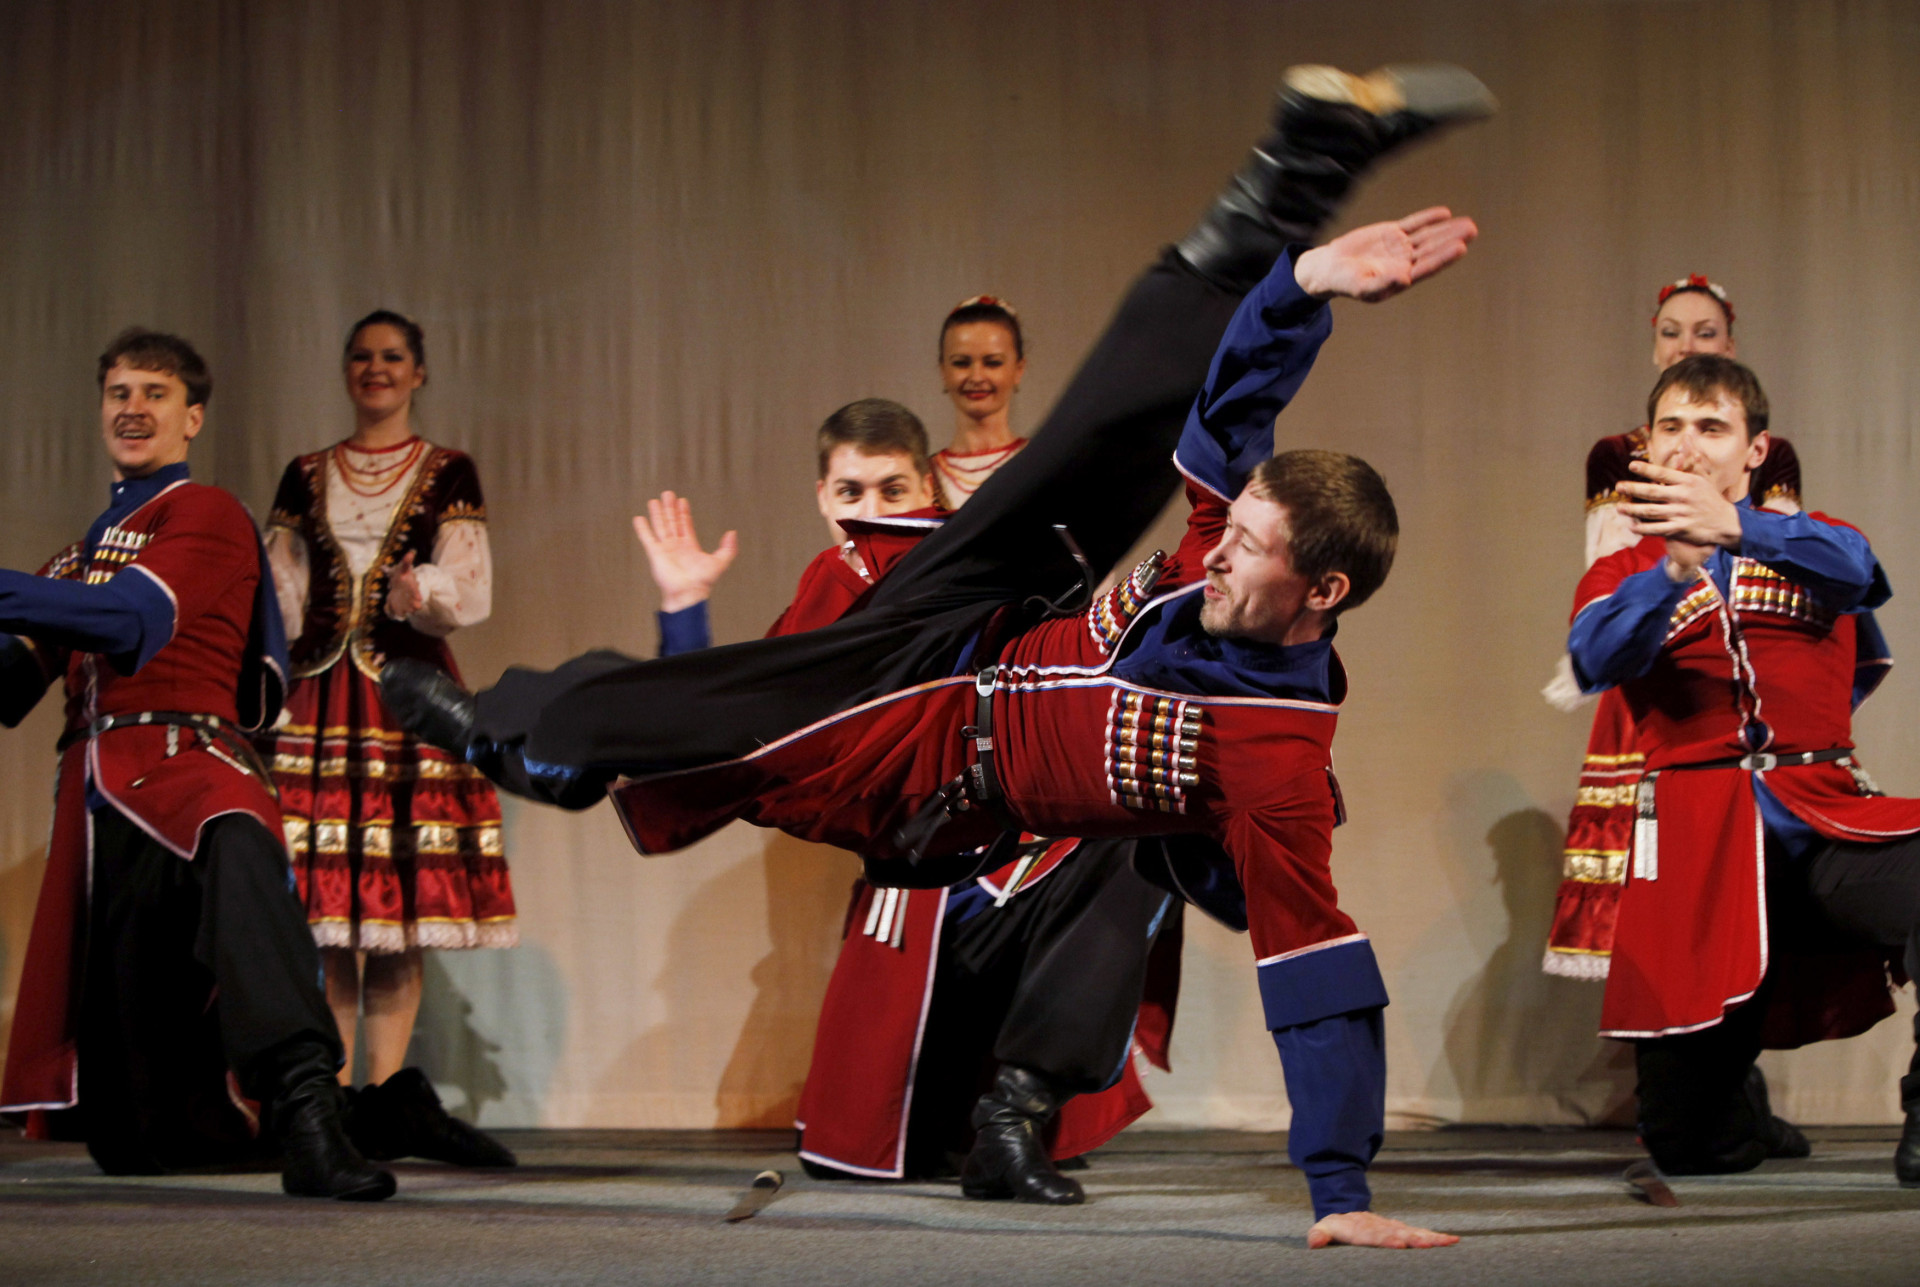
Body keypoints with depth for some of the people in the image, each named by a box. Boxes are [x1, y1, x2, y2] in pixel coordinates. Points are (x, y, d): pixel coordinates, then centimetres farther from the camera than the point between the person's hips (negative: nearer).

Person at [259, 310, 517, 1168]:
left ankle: (384, 1091, -6)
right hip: (320, 700, 1)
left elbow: (473, 597, 0)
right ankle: (340, 1091, -4)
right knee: (329, 905, -5)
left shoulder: (449, 476, 10)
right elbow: (278, 601, 14)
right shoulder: (306, 478, 16)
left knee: (403, 902, -6)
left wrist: (423, 591, -21)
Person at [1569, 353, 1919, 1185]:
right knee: (1691, 1140, -2)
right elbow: (1596, 657, -10)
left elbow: (1853, 568, -13)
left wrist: (1733, 527, -33)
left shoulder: (1808, 543, 14)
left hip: (1824, 817, 0)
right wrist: (1675, 569, -30)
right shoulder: (1625, 574, 14)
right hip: (1695, 835, 0)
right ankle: (1734, 1128, 37)